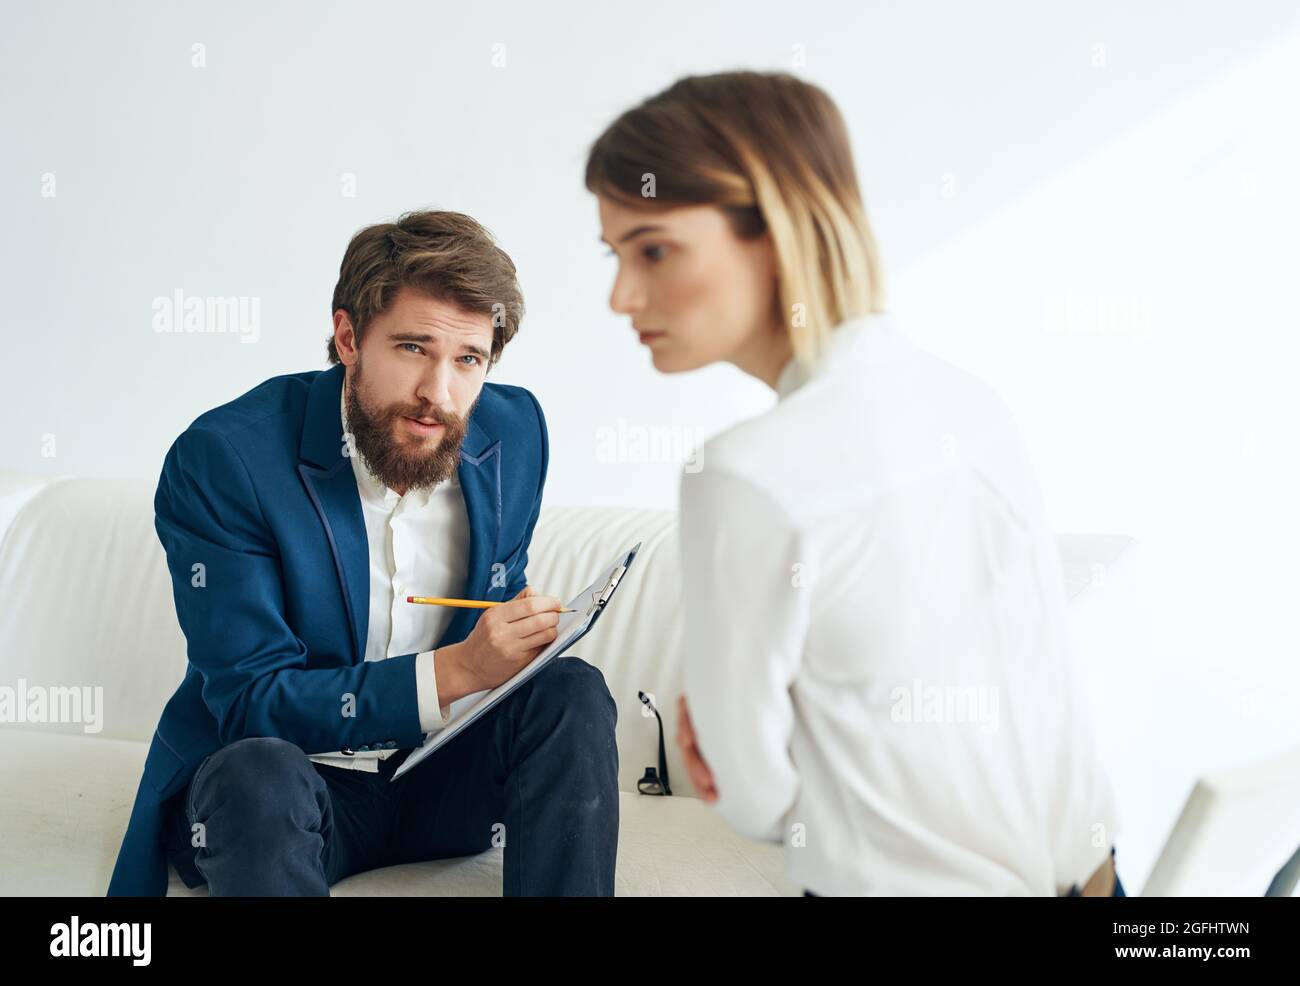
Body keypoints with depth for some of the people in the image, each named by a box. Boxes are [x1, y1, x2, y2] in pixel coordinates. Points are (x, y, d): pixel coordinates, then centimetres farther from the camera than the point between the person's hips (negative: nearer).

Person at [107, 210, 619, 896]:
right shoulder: (219, 461, -19)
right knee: (260, 774, -37)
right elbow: (251, 700, -21)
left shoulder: (515, 433, -3)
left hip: (442, 773, 5)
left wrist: (518, 640, -14)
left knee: (573, 691, -21)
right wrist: (456, 670, -32)